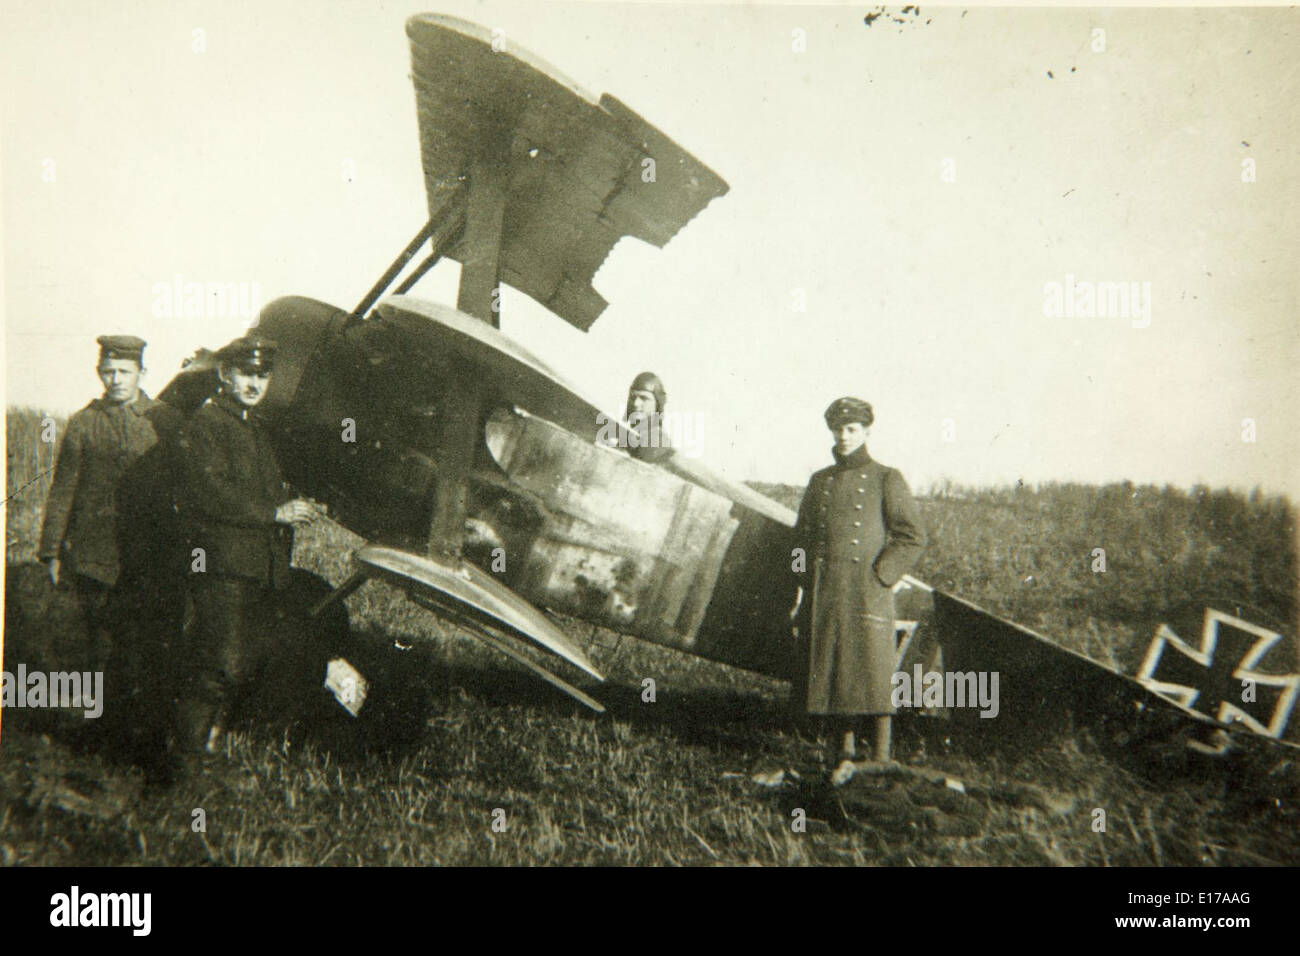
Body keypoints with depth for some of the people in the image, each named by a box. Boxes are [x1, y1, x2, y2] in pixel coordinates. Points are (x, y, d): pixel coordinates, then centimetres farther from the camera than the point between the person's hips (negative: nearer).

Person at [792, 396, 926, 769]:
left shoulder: (886, 479, 1)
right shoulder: (819, 481, 13)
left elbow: (913, 536, -3)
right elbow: (802, 535, 20)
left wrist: (880, 576, -10)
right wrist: (810, 581, 8)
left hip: (867, 589, -4)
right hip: (824, 593, 4)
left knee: (874, 674, -5)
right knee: (830, 672, 5)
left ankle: (882, 758, 2)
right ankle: (845, 752, 15)